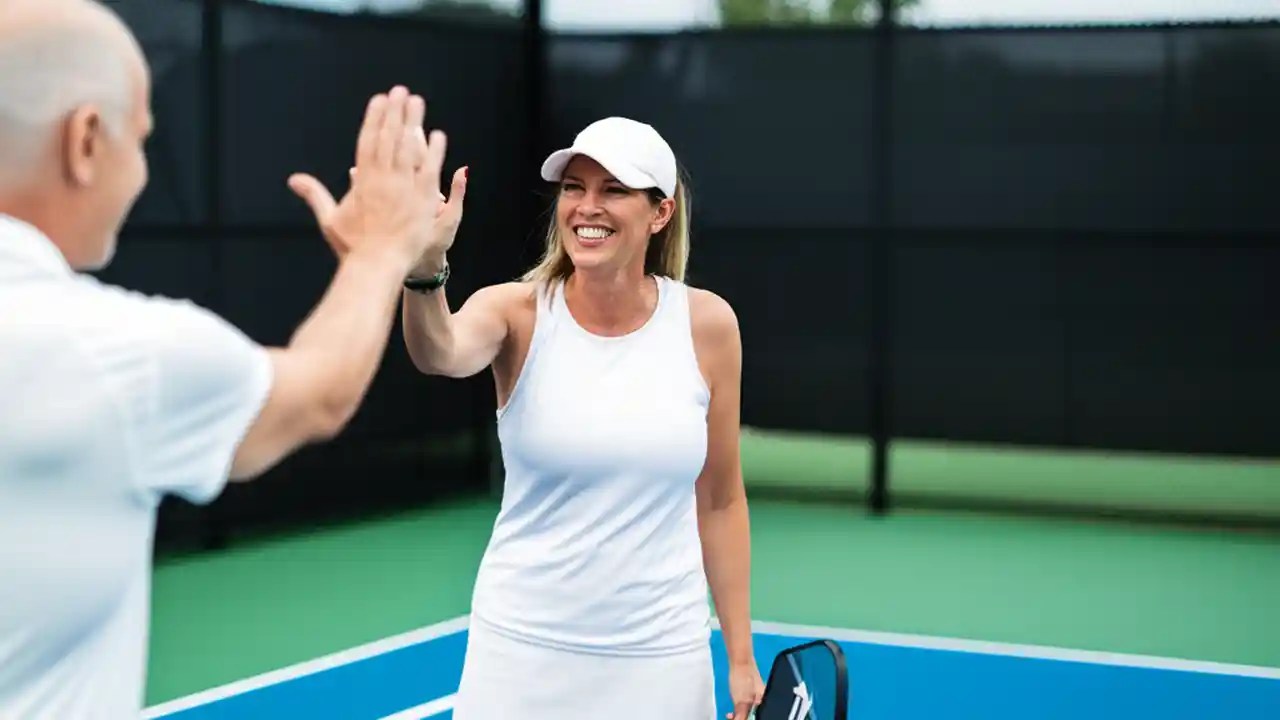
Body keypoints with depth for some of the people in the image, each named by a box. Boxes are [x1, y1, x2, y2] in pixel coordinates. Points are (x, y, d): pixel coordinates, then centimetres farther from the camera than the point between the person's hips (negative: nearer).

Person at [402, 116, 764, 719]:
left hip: (661, 656, 1)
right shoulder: (518, 312, -8)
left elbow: (720, 500, 4)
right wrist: (426, 263, -52)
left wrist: (740, 656, 4)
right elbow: (440, 354, -32)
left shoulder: (706, 323, -5)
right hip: (523, 647, -1)